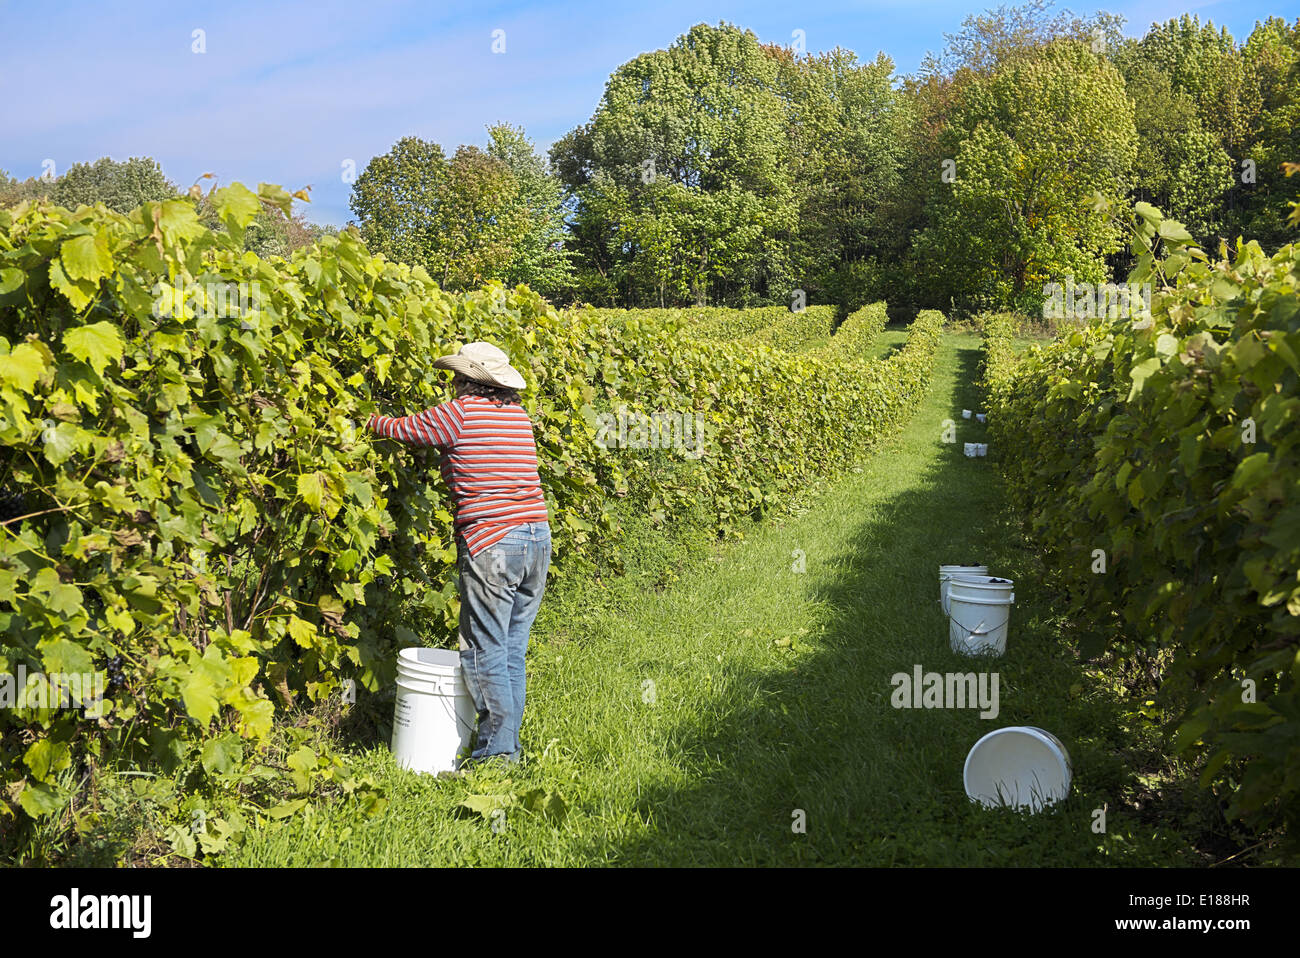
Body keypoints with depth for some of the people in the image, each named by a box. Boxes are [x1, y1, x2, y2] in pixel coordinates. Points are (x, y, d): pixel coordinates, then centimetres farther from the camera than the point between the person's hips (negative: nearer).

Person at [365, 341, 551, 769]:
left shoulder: (460, 413, -4)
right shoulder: (519, 414, 16)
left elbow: (402, 430, 8)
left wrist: (371, 419, 28)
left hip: (491, 542, -7)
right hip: (537, 536, 7)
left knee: (485, 651, 0)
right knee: (512, 649, 13)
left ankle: (496, 748, 4)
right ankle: (509, 745, 19)